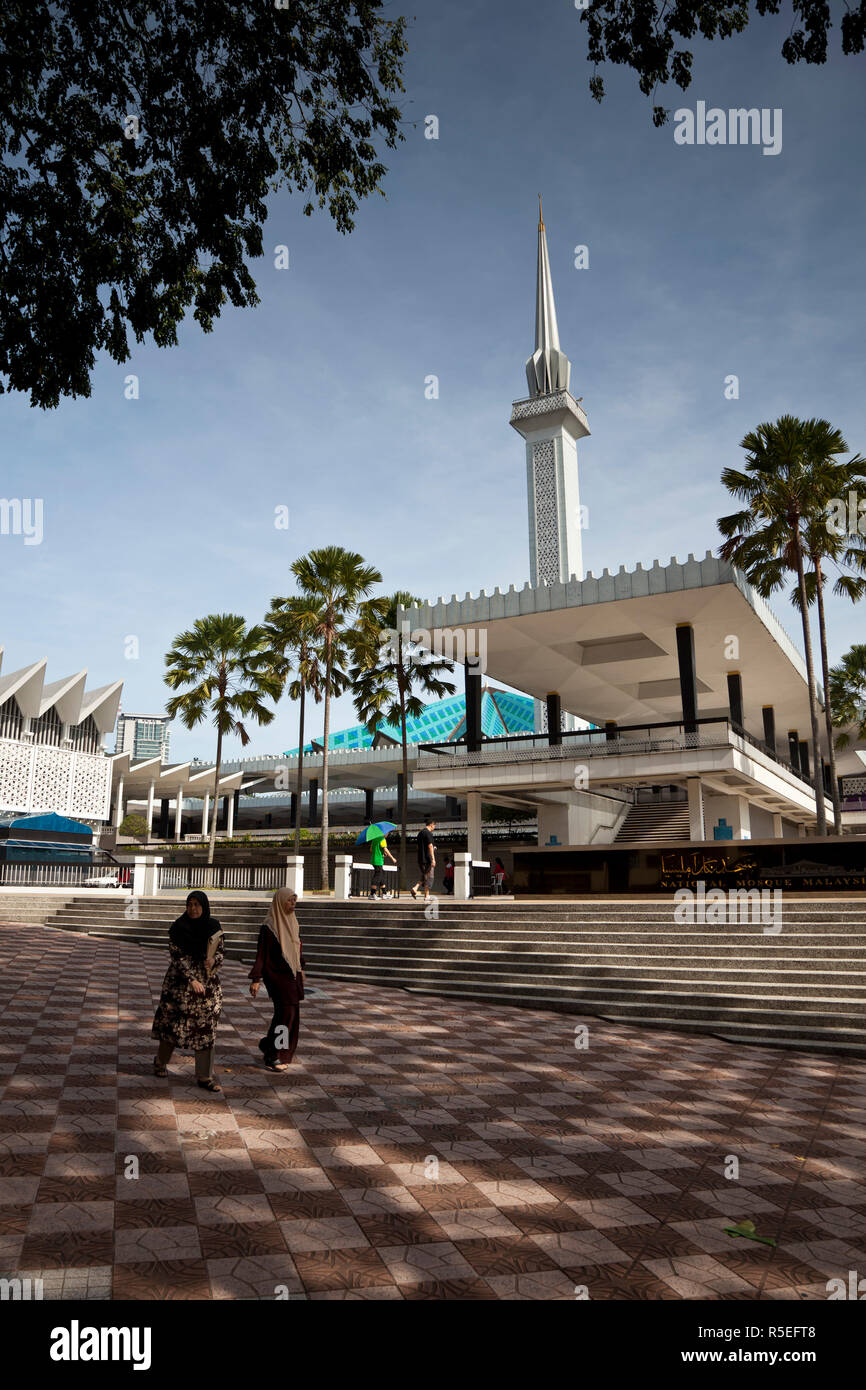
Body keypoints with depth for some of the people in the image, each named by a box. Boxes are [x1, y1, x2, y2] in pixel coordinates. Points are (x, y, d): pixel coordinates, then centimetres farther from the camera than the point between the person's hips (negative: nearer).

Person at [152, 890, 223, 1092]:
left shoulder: (214, 927, 2)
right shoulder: (178, 928, -8)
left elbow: (220, 952, 8)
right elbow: (177, 956, -12)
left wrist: (214, 960, -14)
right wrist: (192, 980, -18)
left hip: (208, 983, 3)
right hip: (181, 982, -3)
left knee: (206, 1028, 3)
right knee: (174, 1023, 5)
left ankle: (204, 1077, 9)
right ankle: (160, 1061, 33)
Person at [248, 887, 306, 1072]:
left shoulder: (293, 923, 9)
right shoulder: (269, 927, -14)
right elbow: (261, 953, -14)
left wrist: (300, 970, 22)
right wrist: (256, 980, -16)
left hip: (293, 976, 8)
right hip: (276, 976, -7)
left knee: (291, 1014, 9)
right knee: (285, 1013, -9)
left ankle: (268, 1045, 27)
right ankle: (272, 1056, 5)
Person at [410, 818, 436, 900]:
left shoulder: (420, 833, 16)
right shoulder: (428, 833, -12)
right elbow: (430, 846, -18)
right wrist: (433, 859, -19)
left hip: (420, 859, 8)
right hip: (428, 859, -8)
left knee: (422, 876, 15)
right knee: (428, 877, 0)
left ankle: (415, 888, -4)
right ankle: (426, 896, 2)